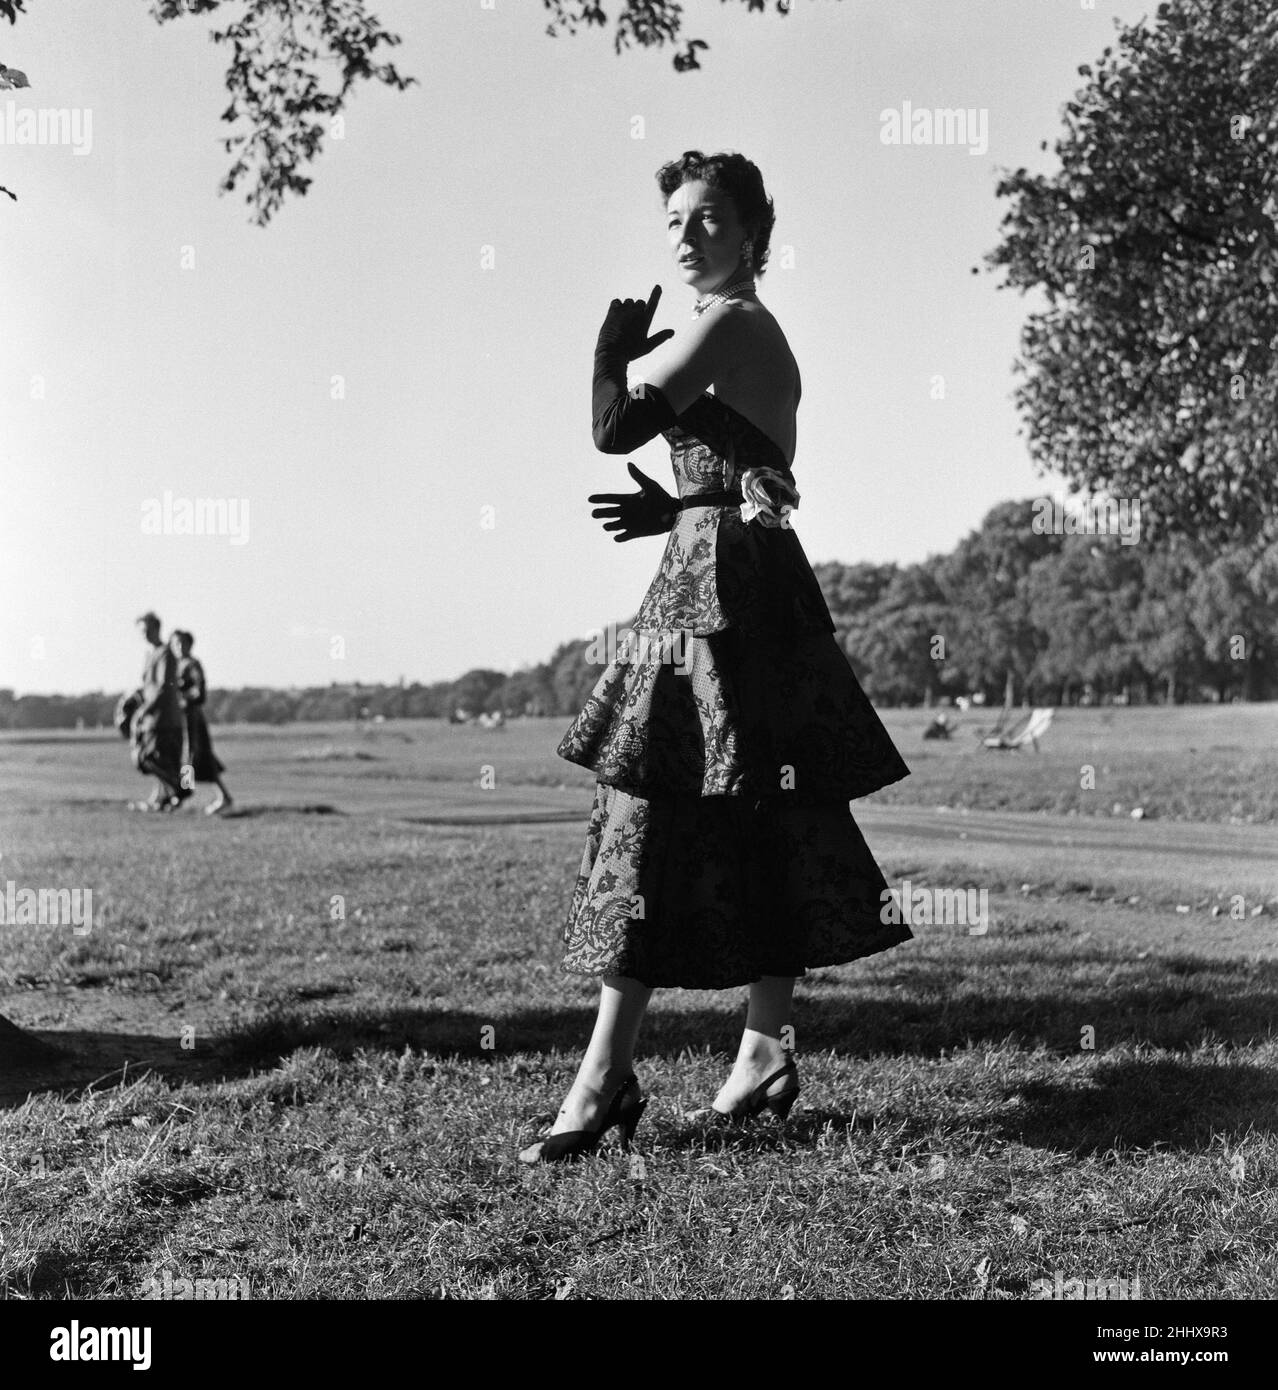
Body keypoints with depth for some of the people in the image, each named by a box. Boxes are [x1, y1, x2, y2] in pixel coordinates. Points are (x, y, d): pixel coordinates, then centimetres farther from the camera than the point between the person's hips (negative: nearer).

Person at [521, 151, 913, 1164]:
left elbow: (616, 430, -14)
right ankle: (768, 1047, 16)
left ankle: (607, 1075, -12)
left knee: (655, 813, -12)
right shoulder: (762, 333, 21)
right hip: (758, 581, 11)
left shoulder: (722, 325, -9)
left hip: (716, 585, -11)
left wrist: (614, 350, 3)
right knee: (757, 820, 10)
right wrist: (679, 508, 15)